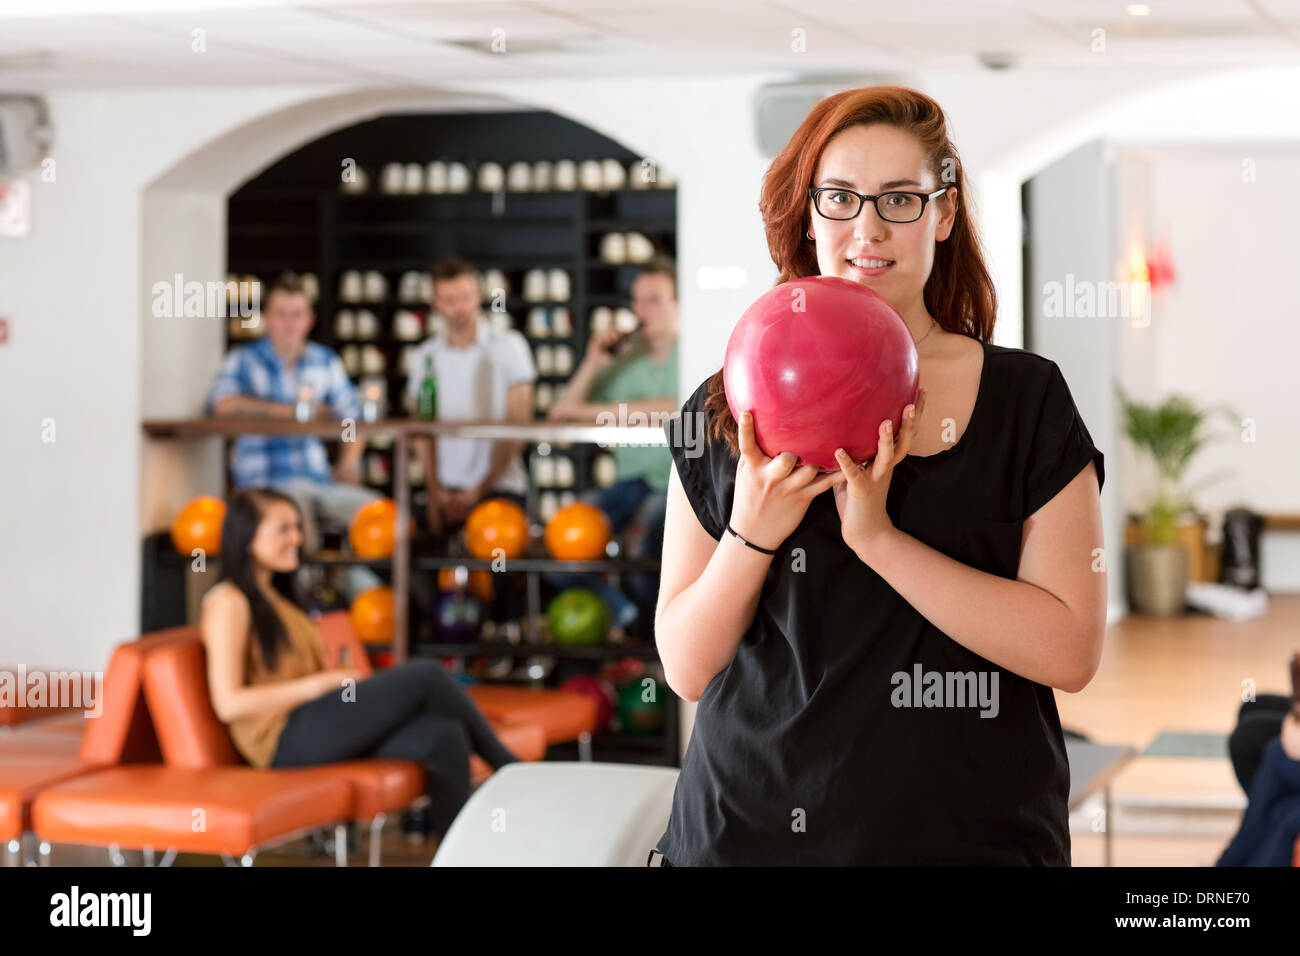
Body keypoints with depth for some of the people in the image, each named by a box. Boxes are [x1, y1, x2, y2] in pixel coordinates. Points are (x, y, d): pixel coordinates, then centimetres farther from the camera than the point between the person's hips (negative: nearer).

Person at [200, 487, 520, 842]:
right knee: (425, 676, -17)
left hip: (317, 729, 9)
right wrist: (317, 685, -14)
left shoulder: (274, 598, 22)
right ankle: (509, 769, -2)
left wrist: (340, 680, 0)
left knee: (446, 737, -16)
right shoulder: (229, 603, -6)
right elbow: (229, 704, -15)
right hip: (287, 739, -9)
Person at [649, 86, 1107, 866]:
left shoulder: (1026, 400, -2)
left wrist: (879, 537, -19)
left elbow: (1071, 651, -11)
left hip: (969, 835, -1)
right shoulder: (726, 413, 1)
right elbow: (686, 669, 0)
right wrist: (751, 533, -17)